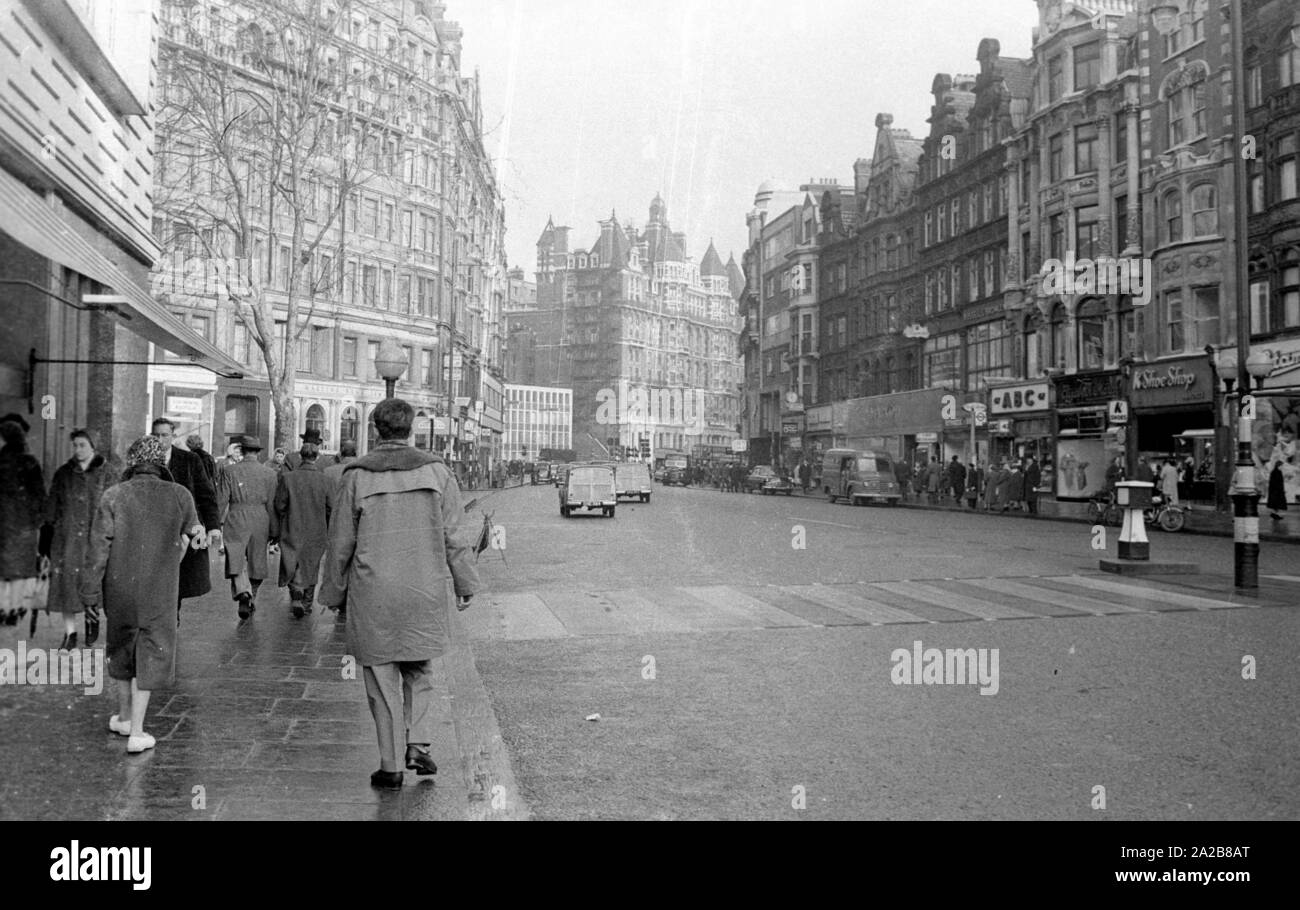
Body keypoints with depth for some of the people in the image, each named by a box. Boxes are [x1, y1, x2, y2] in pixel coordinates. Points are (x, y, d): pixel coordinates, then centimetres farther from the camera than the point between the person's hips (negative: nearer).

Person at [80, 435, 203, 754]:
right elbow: (192, 536, 7)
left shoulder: (113, 496, -8)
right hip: (160, 589, -1)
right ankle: (136, 731, 5)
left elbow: (99, 547, -8)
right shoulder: (180, 496, -8)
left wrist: (91, 590, -2)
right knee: (150, 655, 7)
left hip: (119, 586, 2)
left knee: (122, 645, 20)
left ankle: (124, 716, 35)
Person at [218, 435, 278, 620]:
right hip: (260, 520, 1)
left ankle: (243, 592, -26)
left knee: (236, 561, -2)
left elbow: (223, 499, -1)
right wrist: (272, 529, 8)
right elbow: (271, 503, 2)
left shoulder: (231, 470, -1)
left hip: (236, 520, -1)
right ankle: (252, 599, 21)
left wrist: (218, 523, 5)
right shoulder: (268, 472, 1)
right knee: (256, 561, 12)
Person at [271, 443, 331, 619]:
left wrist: (275, 531, 2)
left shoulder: (287, 477, -11)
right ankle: (307, 602, 25)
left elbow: (279, 506, -7)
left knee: (293, 567, 7)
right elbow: (329, 509, -3)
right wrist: (328, 531, 11)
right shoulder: (325, 480, -8)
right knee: (311, 567, 16)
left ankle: (296, 598, -14)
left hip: (293, 531, -1)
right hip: (317, 532, 2)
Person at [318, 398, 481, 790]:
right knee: (419, 671, 19)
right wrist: (466, 583, 11)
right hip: (426, 592, 1)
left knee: (382, 680, 8)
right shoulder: (435, 470, -2)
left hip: (373, 596, -1)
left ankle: (391, 766, 13)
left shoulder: (357, 476, -4)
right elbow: (456, 536, 1)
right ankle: (418, 745, 7)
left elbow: (340, 542, 1)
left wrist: (333, 591, 13)